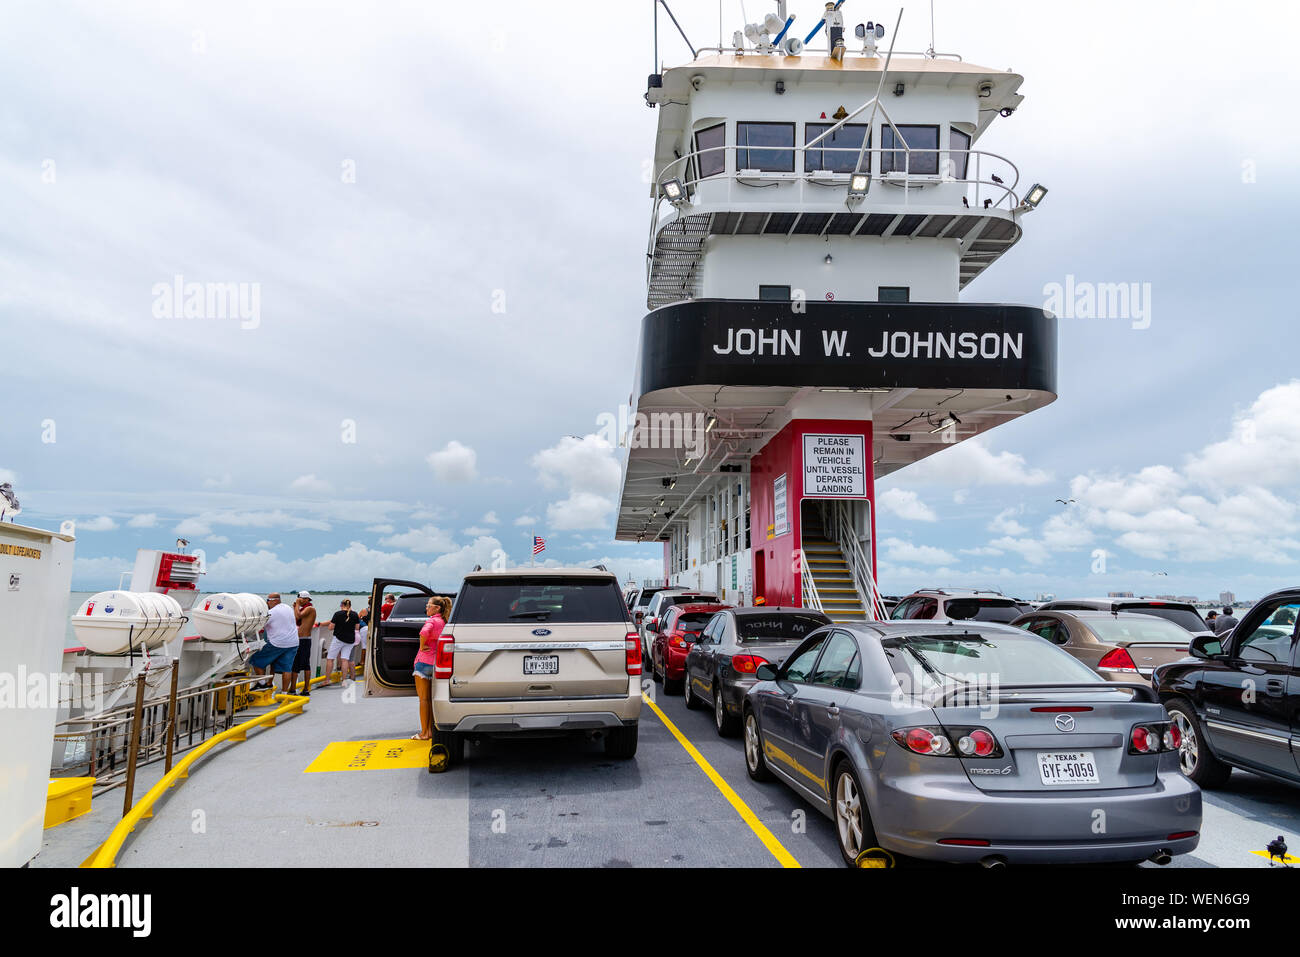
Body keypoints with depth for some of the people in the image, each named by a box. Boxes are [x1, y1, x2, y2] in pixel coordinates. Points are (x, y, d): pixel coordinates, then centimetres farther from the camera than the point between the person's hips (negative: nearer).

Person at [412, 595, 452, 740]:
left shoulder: (432, 621, -13)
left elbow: (424, 632, -33)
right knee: (430, 698, 15)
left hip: (424, 661, -7)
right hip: (436, 663, 8)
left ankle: (424, 733, 2)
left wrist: (422, 647, -17)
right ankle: (430, 731, 18)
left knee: (424, 699, -1)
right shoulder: (443, 622, 11)